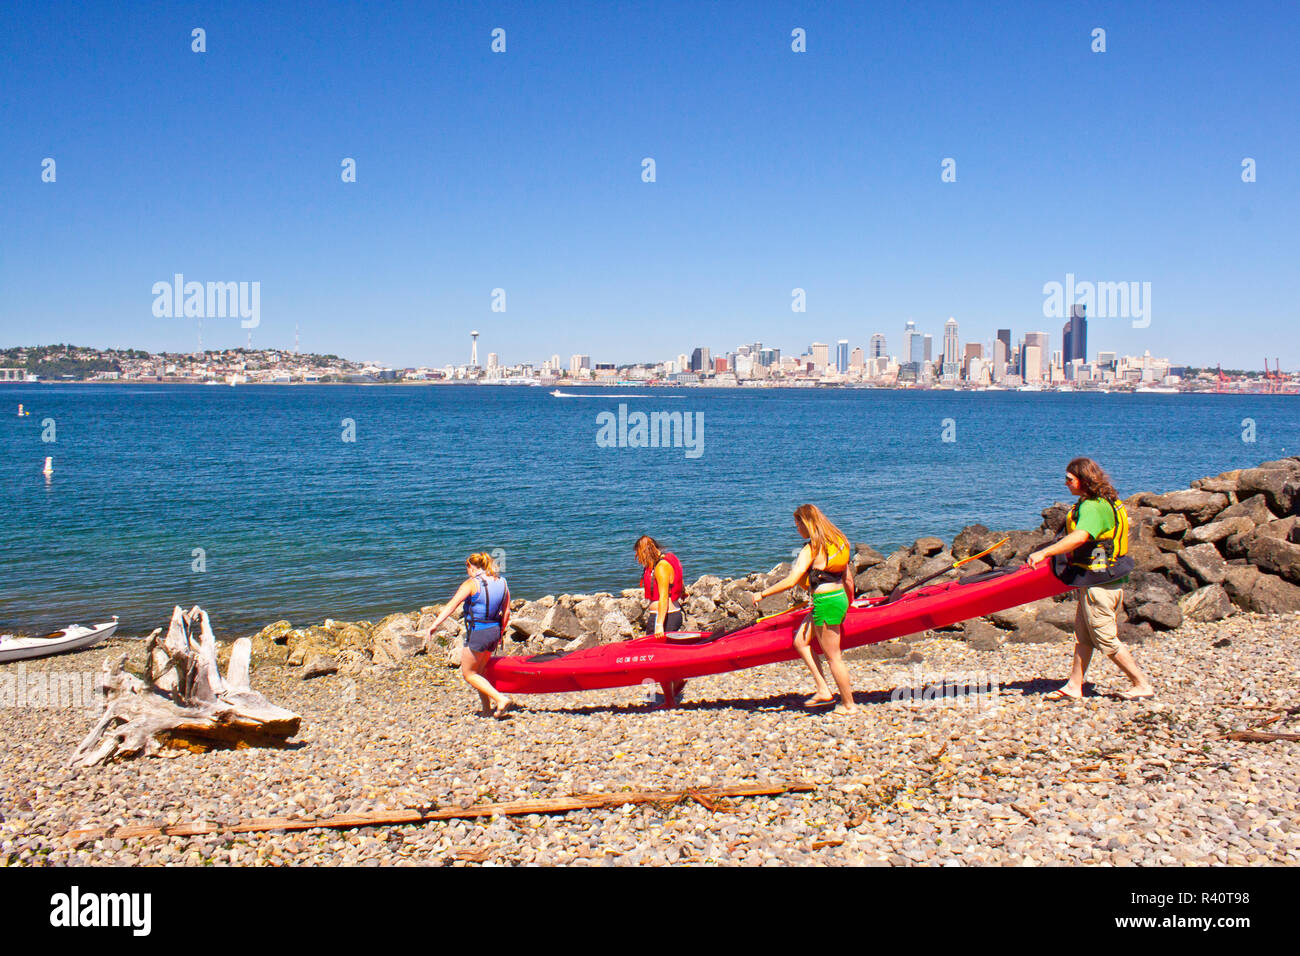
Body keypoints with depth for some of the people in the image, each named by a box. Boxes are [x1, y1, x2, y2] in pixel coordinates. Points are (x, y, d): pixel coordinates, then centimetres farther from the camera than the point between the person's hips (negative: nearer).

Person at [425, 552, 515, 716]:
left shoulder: (472, 584, -10)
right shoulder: (502, 583, 8)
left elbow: (452, 605, -17)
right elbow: (506, 613, 12)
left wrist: (435, 624, -19)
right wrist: (500, 633, 24)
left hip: (477, 633, -7)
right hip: (494, 631, 7)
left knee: (469, 674, 6)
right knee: (479, 672, 22)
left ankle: (501, 699, -6)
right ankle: (487, 709, 21)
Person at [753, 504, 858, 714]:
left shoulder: (811, 550, -16)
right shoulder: (838, 542, 9)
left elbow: (791, 581, -22)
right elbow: (848, 579, 14)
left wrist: (762, 594, -12)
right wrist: (848, 604, 28)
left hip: (826, 603, -9)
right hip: (839, 598, 9)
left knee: (833, 656, 4)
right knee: (800, 641, 14)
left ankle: (849, 705, 14)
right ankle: (823, 690, 12)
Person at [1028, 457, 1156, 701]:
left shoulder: (1093, 507, -20)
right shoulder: (1102, 503, 13)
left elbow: (1080, 537, -36)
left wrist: (1045, 552, -39)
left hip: (1099, 584, -11)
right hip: (1097, 580, 11)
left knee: (1107, 640, -2)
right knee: (1082, 635, 13)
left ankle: (1142, 685, 6)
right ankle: (1074, 687, 18)